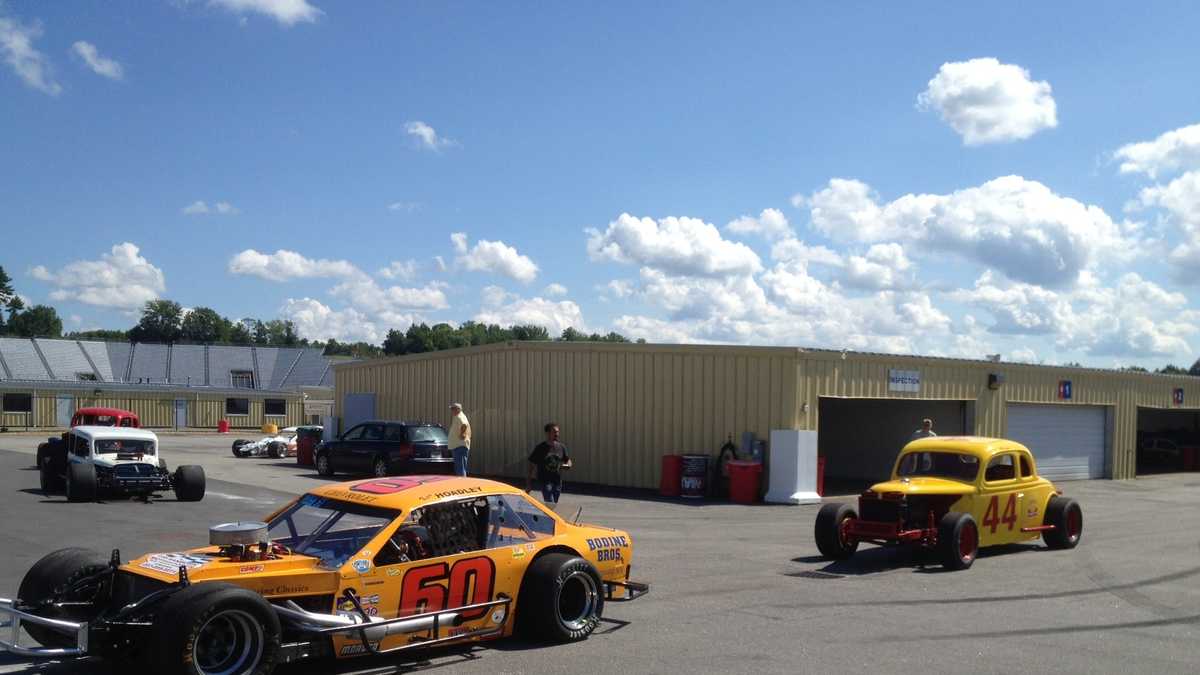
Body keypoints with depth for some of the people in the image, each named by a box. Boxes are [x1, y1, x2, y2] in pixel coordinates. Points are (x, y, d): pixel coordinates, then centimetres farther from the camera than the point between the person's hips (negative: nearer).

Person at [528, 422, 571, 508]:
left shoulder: (561, 447, 7)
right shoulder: (540, 448, -5)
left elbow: (568, 460, 18)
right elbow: (532, 464, 0)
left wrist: (567, 465, -8)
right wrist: (529, 482, -2)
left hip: (557, 481, 5)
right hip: (545, 481, -5)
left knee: (555, 504, 11)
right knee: (550, 505, -15)